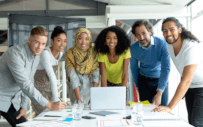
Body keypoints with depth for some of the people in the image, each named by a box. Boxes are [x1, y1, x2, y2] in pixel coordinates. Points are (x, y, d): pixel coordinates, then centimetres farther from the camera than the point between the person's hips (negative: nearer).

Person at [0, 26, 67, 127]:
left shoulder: (36, 57, 1)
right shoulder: (15, 54, -26)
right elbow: (25, 85, -31)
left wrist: (23, 107, 5)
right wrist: (50, 105, -32)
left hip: (13, 101, 8)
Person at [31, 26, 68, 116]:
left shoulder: (60, 53, -3)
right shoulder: (45, 53, -28)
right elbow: (52, 77, -35)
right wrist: (56, 100, -39)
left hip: (48, 88, 7)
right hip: (38, 88, -7)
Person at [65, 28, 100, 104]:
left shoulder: (93, 53, -5)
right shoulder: (70, 54, -13)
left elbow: (96, 75, -7)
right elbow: (73, 78, -18)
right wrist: (78, 98, -23)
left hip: (90, 88, 2)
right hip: (76, 89, -2)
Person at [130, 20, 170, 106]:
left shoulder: (162, 44, -21)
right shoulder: (134, 48, -11)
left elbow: (166, 69, -24)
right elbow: (134, 68, 5)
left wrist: (159, 92, -30)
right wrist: (137, 87, 12)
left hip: (160, 80, -2)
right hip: (143, 80, 2)